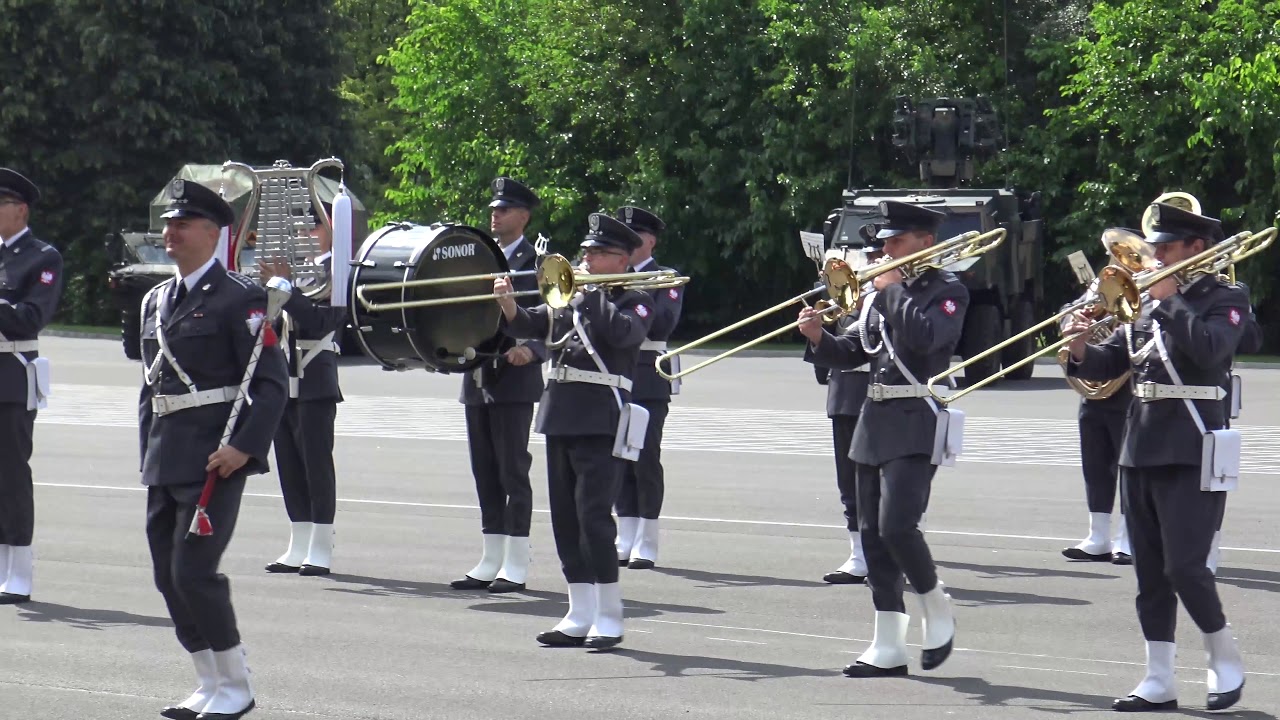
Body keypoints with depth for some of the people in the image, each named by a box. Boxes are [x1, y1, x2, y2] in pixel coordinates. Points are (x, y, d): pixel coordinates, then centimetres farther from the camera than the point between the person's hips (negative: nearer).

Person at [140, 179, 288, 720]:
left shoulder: (239, 298, -8)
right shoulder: (156, 300, 15)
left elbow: (272, 383, -11)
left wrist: (245, 448, -20)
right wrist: (148, 451, 16)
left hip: (215, 457, -8)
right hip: (163, 460, 8)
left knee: (194, 572, -12)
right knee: (169, 577, 8)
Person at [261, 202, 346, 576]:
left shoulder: (334, 270, -7)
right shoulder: (287, 265, 15)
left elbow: (323, 319, -19)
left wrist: (284, 286, -22)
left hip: (315, 385, -7)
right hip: (283, 380, 7)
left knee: (316, 463, -5)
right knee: (290, 465, 9)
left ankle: (320, 551, -3)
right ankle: (299, 548, 14)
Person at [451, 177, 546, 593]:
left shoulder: (538, 262, -5)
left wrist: (531, 350, -29)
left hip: (514, 381, -7)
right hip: (478, 379, 7)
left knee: (513, 472, -4)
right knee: (485, 473, 9)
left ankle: (515, 565, -1)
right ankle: (490, 562, 14)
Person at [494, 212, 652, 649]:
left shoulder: (635, 301, 0)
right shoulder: (571, 296, 17)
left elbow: (623, 333, -20)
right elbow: (526, 325, 12)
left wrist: (591, 295, -13)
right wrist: (507, 302, -6)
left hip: (601, 419, -7)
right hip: (560, 412, 7)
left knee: (593, 514, -11)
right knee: (565, 518, 8)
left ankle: (609, 617, -4)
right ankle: (580, 616, 14)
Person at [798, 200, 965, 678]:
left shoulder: (948, 292, -3)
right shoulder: (883, 290, 17)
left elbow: (924, 336, -22)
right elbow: (852, 353, 17)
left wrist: (893, 291, -12)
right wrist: (819, 338, -1)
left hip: (916, 423, -7)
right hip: (875, 421, 7)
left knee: (897, 526, -19)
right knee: (872, 534, 4)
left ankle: (937, 610, 6)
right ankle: (888, 647, 7)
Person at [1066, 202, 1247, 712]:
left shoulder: (1225, 299, -3)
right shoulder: (1146, 302, 14)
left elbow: (1209, 349, -23)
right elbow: (1106, 365, 13)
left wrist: (1170, 300, -16)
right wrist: (1080, 350, -7)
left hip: (1191, 450, -7)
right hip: (1141, 448, 7)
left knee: (1184, 566, -11)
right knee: (1150, 573, 7)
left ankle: (1226, 661, 8)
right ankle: (1159, 681, 11)